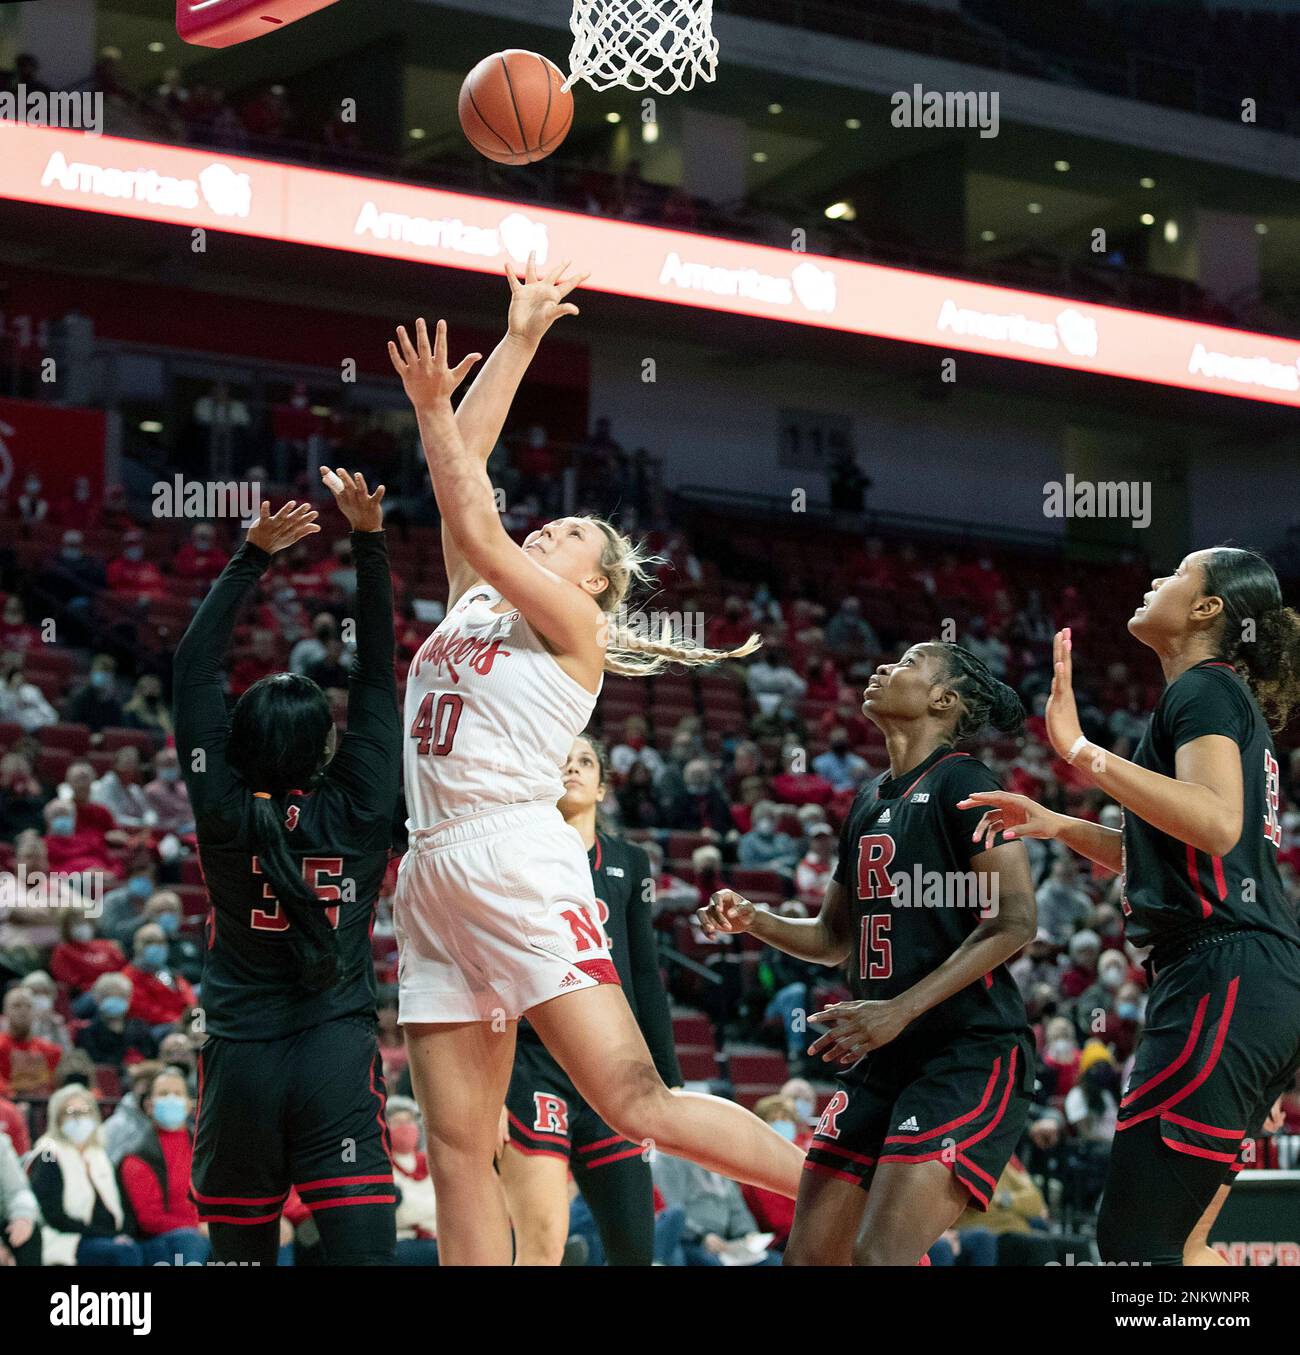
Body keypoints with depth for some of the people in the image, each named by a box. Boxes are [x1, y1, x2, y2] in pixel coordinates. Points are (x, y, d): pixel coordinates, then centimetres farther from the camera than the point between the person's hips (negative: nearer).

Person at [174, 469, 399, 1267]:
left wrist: (254, 556, 1)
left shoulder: (225, 813, -4)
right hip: (338, 1058, -1)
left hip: (240, 1062, 1)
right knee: (363, 1249, -10)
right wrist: (369, 540, 1)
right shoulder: (358, 810, -4)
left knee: (242, 1249, 12)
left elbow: (195, 666, 1)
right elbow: (379, 675, 1)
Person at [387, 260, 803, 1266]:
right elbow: (468, 466, 22)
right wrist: (521, 338, 25)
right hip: (435, 871, 7)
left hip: (516, 859, -7)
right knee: (460, 1146, -1)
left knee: (637, 1102, -14)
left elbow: (476, 531, -7)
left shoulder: (576, 625, 4)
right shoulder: (471, 604, 22)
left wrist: (435, 412, -7)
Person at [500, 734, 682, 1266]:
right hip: (531, 1063, -4)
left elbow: (646, 978, 17)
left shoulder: (629, 863, 16)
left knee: (634, 1245, -2)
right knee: (542, 1246, -14)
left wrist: (669, 1080, 12)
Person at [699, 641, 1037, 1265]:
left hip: (970, 1051, -8)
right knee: (809, 1255, 4)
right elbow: (835, 938, 27)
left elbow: (1014, 921, -16)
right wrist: (752, 920, 7)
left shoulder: (961, 782, -7)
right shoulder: (868, 801, 18)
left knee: (881, 1255, -22)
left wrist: (900, 1010, -21)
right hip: (883, 1057, 8)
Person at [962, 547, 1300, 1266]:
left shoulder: (1205, 688, -6)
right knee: (1176, 1245, 13)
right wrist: (1058, 826, 27)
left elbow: (1216, 824, -24)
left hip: (1224, 980, -10)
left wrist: (1083, 752, -24)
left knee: (1135, 1244, -10)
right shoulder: (1230, 699, 24)